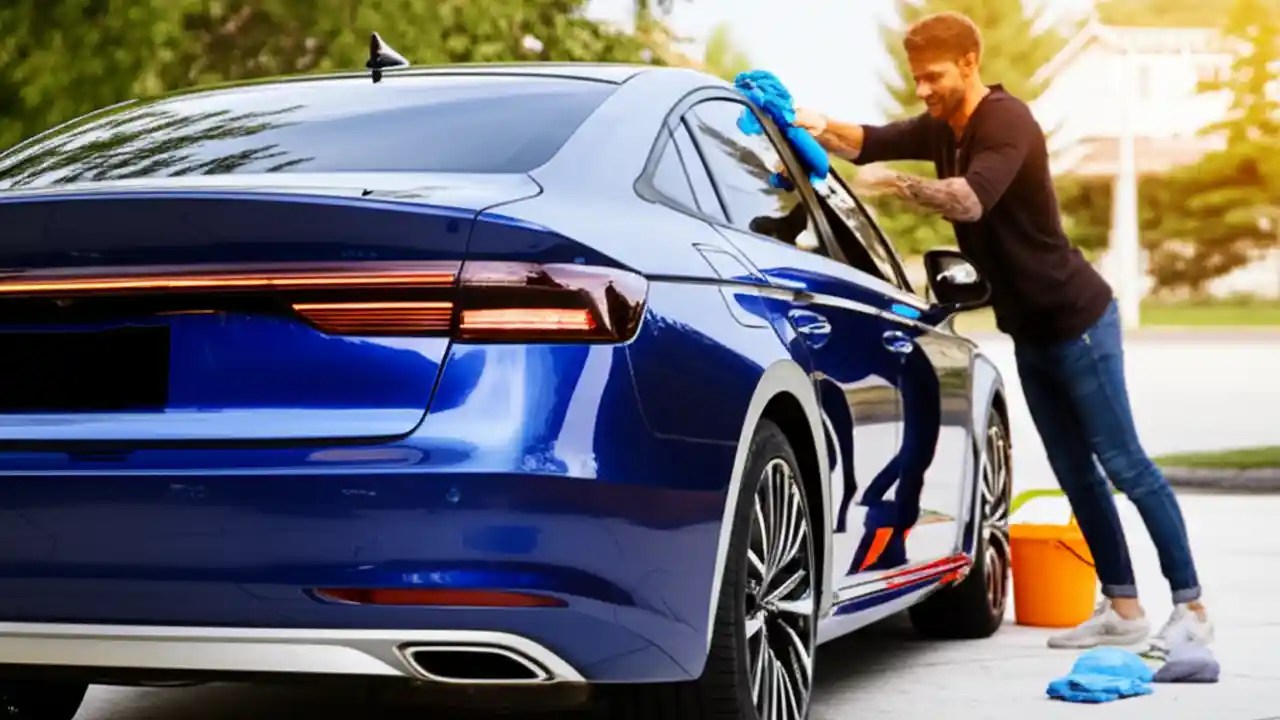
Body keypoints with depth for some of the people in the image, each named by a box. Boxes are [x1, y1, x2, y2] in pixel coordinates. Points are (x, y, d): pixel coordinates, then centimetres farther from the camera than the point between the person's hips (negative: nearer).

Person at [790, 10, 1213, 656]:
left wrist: (891, 184, -39)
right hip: (1030, 331, 9)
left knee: (1124, 463, -6)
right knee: (1076, 475, 10)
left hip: (1077, 319, -9)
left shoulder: (1007, 122, -20)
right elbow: (871, 143, -1)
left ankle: (1191, 608, -1)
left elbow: (972, 200, -36)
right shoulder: (941, 128, 8)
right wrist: (820, 128, -19)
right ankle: (1122, 608, 16)